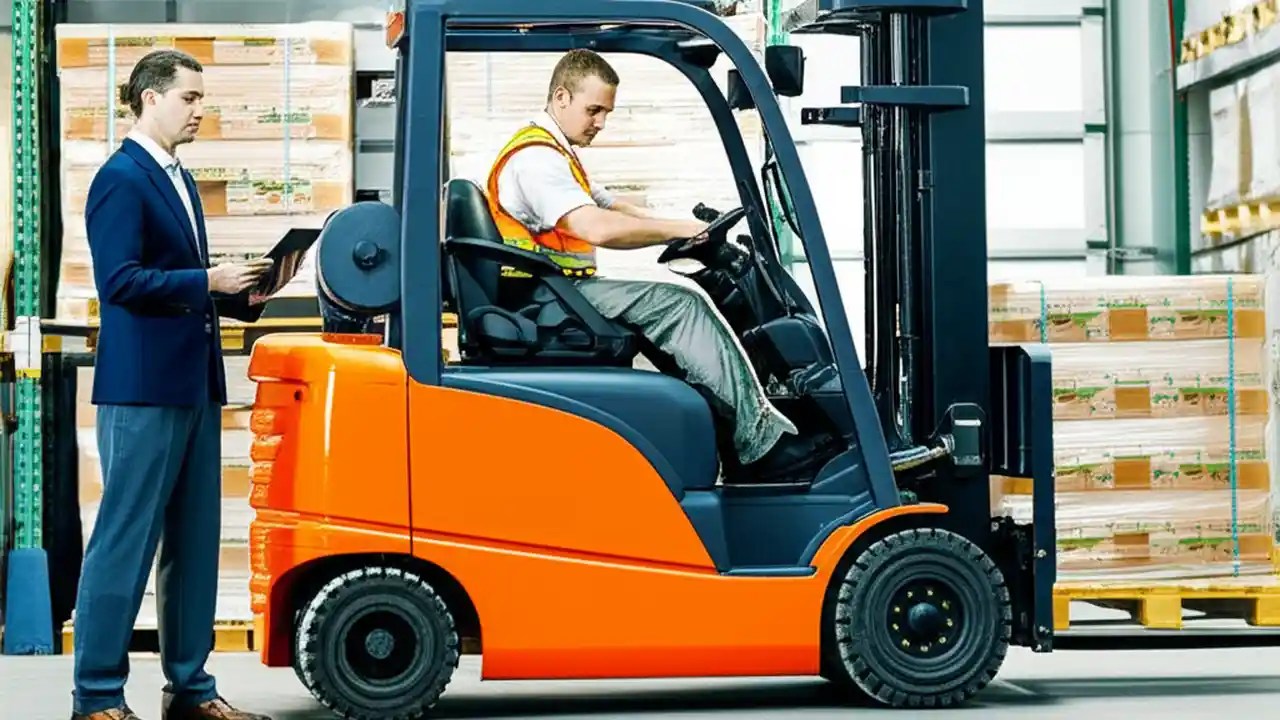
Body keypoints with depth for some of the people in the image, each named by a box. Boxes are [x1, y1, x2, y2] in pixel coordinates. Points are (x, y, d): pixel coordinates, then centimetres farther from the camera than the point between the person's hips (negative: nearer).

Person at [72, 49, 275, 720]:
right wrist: (208, 281, -17)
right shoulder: (121, 177, -10)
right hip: (143, 387, -9)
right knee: (126, 540, -4)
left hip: (194, 384, 9)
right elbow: (120, 281, -19)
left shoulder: (178, 179, 17)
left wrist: (241, 294, 6)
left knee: (194, 540, 11)